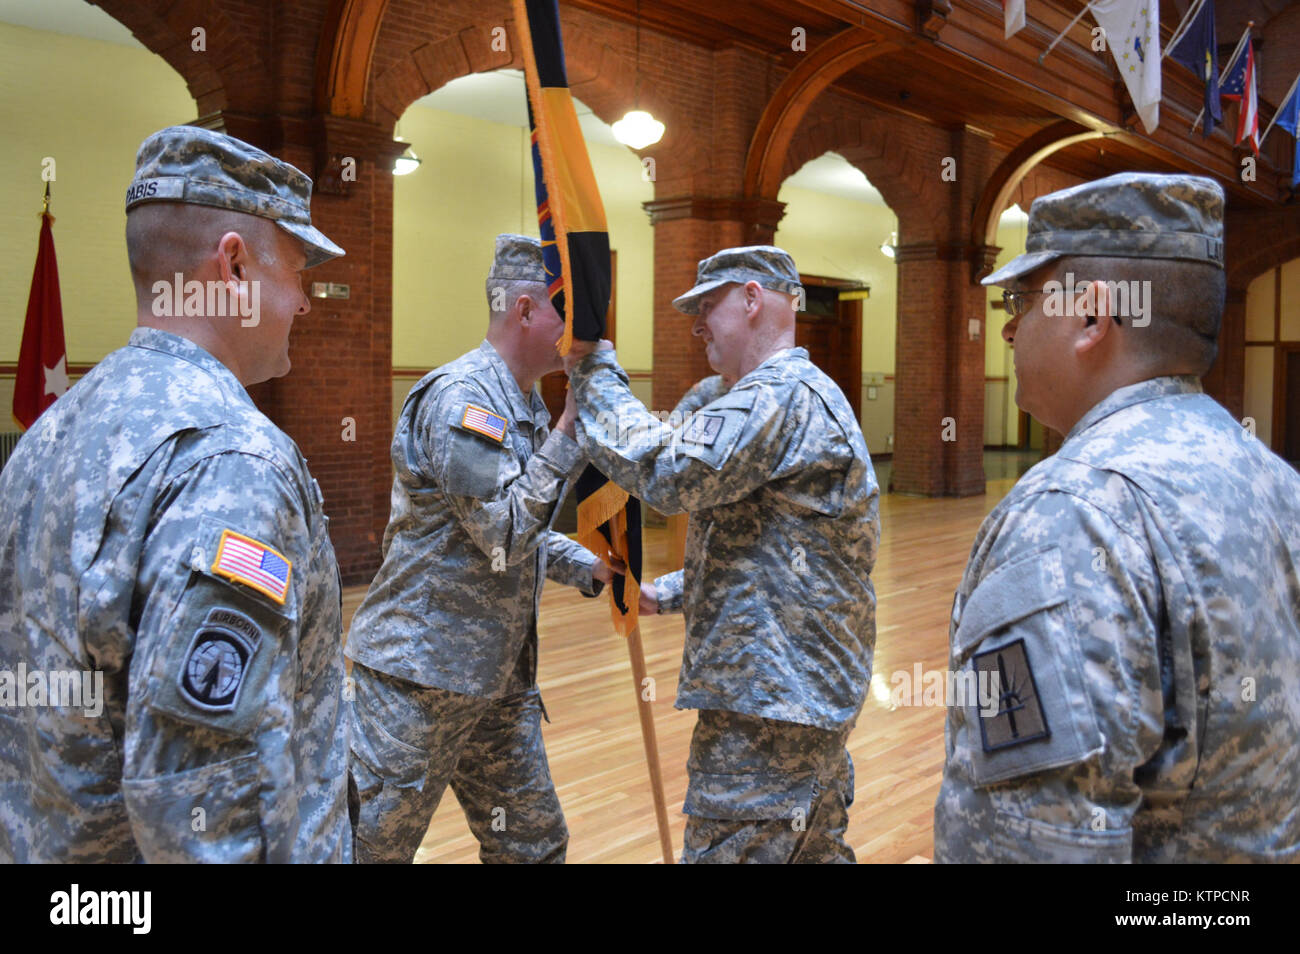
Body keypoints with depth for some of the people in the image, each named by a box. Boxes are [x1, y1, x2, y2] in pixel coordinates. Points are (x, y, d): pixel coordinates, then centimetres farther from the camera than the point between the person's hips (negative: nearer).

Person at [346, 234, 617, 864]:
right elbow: (503, 534, -24)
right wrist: (572, 430, -25)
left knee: (533, 843, 15)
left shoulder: (526, 404, 12)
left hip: (499, 677, 9)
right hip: (420, 674, -9)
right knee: (376, 843, 5)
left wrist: (591, 569, 6)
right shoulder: (462, 395, -18)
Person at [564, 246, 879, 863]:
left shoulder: (781, 395, -15)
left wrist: (593, 370, -17)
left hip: (770, 699, -11)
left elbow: (667, 472, -28)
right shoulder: (805, 395, 20)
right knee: (816, 847, 20)